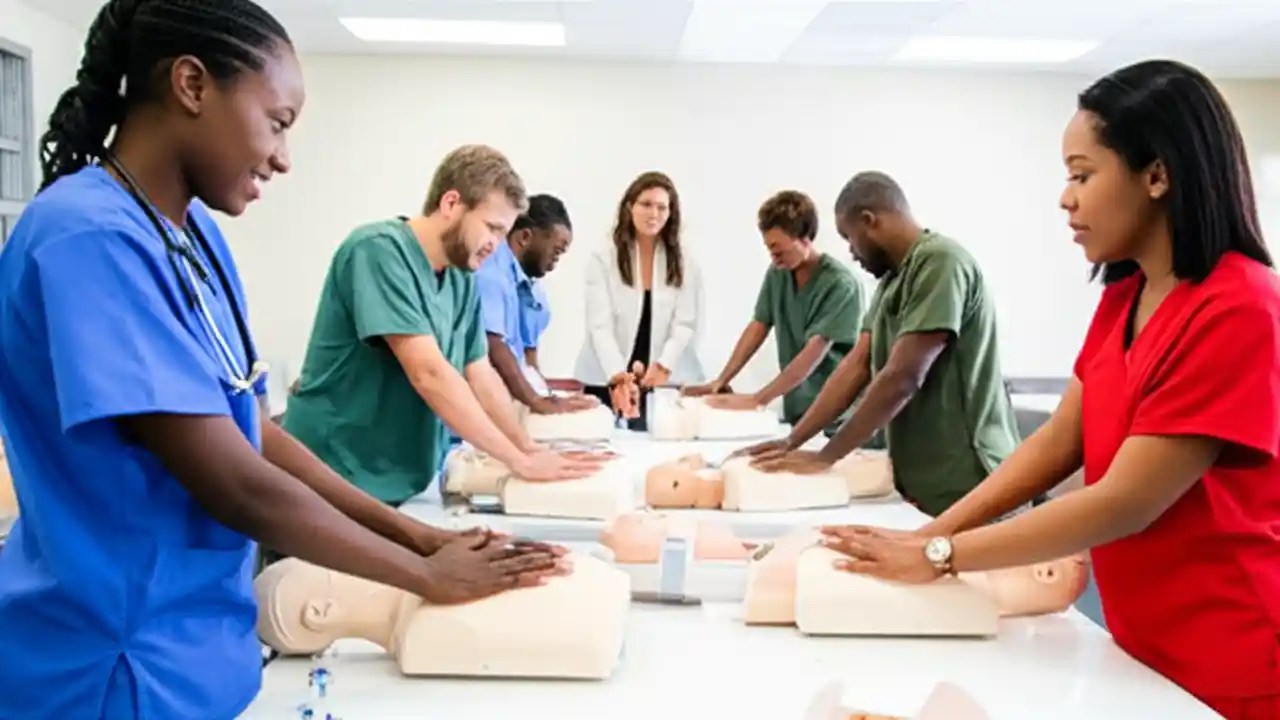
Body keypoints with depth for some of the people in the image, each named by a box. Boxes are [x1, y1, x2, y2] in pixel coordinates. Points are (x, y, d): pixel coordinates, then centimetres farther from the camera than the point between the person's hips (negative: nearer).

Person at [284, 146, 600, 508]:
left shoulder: (462, 277, 4)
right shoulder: (380, 250, -18)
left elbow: (480, 376, 9)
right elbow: (428, 373, -25)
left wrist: (530, 448, -2)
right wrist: (518, 459, -22)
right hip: (338, 483, -7)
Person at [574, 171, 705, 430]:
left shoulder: (685, 265, 6)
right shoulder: (602, 260, 0)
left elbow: (685, 325, -2)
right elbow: (600, 326, -9)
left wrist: (664, 366, -21)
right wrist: (618, 375, -24)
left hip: (667, 383, 1)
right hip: (608, 383, -1)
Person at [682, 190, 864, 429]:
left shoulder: (841, 285, -18)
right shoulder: (777, 274, 3)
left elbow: (814, 352, -23)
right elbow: (758, 327, 8)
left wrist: (757, 400, -28)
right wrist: (720, 381, -2)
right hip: (794, 411, 5)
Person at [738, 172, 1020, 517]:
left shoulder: (940, 263, -16)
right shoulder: (893, 277, 14)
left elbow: (903, 378, -21)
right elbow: (857, 365, 10)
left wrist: (826, 456, -15)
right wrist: (791, 441, 3)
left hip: (961, 485, -8)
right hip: (920, 481, 8)